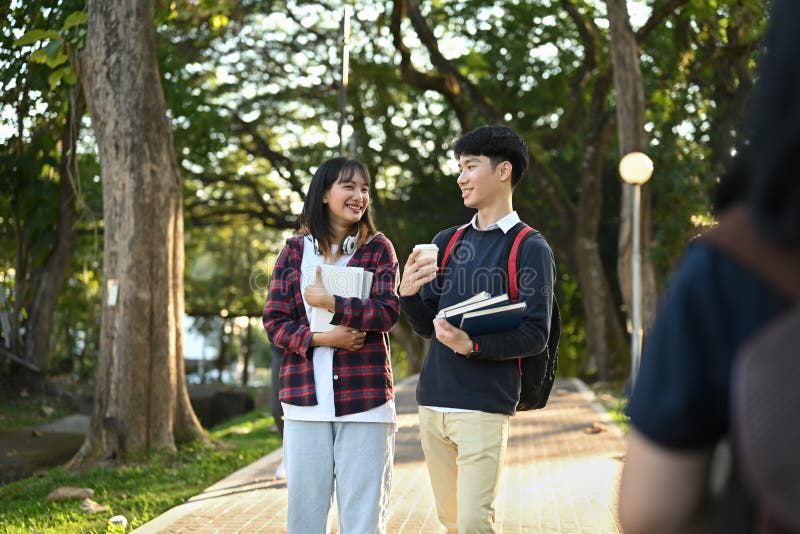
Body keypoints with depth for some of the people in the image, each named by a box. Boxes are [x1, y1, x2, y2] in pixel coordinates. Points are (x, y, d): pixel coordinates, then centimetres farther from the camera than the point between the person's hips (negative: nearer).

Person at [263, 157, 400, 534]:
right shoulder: (294, 251, 9)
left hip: (365, 396, -1)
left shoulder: (378, 248, 6)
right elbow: (274, 321, 4)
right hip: (306, 398, 1)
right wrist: (318, 338, -12)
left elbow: (388, 311, -7)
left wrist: (331, 303, -15)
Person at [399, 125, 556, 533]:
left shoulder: (530, 249, -3)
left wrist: (473, 345, -23)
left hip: (484, 407, -6)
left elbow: (535, 335, -9)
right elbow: (426, 326, 15)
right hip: (432, 403, 6)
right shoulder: (446, 243, 15)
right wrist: (409, 295, -6)